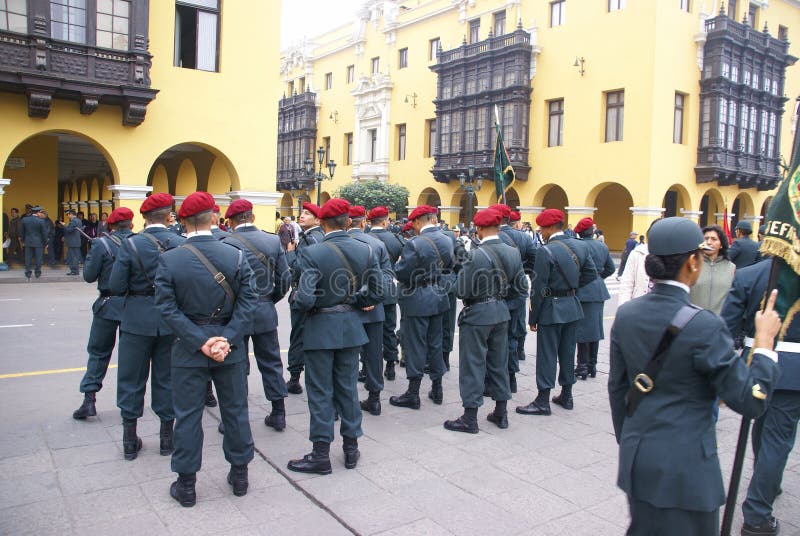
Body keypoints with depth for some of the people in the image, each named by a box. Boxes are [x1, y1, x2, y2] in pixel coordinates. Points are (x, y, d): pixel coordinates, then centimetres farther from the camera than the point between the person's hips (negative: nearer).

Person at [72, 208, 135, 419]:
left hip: (109, 306, -2)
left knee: (98, 351, 9)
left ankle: (89, 399, 7)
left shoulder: (101, 244, -10)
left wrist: (90, 256, 9)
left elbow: (89, 276, -5)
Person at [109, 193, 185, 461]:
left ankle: (130, 439, 22)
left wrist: (135, 287, 9)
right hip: (170, 319, 2)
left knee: (132, 378, 13)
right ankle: (167, 436, 23)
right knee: (166, 378, 14)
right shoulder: (181, 243, -8)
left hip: (137, 319, -1)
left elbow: (116, 287, -11)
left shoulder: (130, 245, -11)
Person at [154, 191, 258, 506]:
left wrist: (199, 342, -13)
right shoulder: (235, 256, -8)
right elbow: (248, 301, -12)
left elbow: (167, 308, -13)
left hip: (188, 350, -1)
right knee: (235, 409, 15)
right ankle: (239, 474, 29)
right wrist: (227, 339, -13)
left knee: (188, 415, 10)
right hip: (230, 347, 1)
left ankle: (186, 484, 22)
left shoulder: (169, 260, -10)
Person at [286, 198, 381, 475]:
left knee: (321, 392, 7)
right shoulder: (365, 251, -3)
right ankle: (351, 447, 27)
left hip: (320, 328, -4)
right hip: (351, 327, 5)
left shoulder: (312, 253, -18)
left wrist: (297, 298, -1)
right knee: (348, 387, 16)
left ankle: (321, 454, 16)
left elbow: (305, 300, -22)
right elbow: (375, 294, 0)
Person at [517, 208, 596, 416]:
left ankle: (543, 401, 6)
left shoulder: (546, 251, -18)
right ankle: (566, 395, 27)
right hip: (573, 307, 7)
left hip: (552, 308, -7)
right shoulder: (580, 246, 1)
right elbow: (591, 274, 8)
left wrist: (533, 318, -9)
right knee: (568, 352, 16)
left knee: (547, 354, 1)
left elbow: (538, 288, -16)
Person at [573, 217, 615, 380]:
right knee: (595, 327, 12)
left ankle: (583, 366, 3)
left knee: (583, 328, -1)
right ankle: (592, 365, 20)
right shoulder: (602, 246, 8)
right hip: (599, 291, 7)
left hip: (584, 291, -6)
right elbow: (610, 268, 16)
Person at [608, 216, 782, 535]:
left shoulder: (626, 315, -2)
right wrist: (765, 341, -3)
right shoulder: (703, 326, -20)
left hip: (637, 459, 6)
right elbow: (750, 401, -14)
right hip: (684, 467, -5)